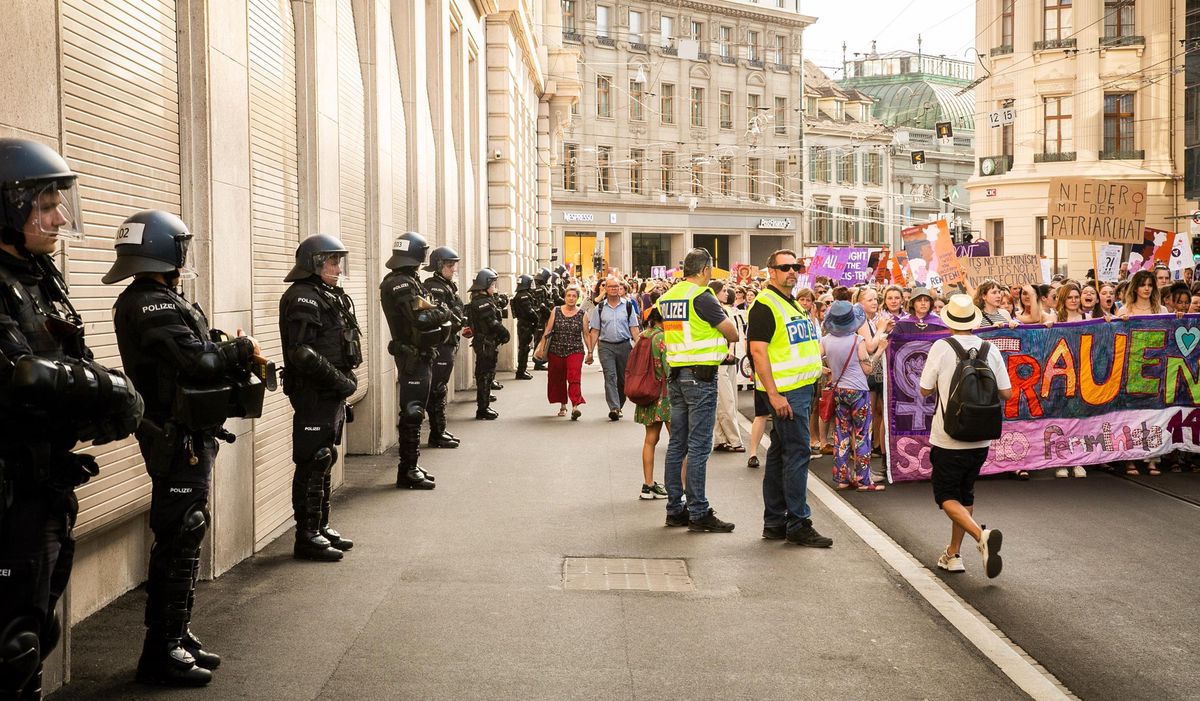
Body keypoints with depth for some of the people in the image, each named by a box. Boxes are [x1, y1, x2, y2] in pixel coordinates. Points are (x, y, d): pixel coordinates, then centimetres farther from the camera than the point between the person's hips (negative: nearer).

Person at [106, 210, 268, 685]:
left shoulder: (152, 300, 15)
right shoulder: (153, 305, -18)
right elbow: (197, 362, -26)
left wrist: (231, 354, -1)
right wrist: (242, 349, -10)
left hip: (186, 437, 11)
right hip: (179, 440, -11)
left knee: (181, 540, 17)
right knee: (178, 543, -4)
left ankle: (177, 638, 27)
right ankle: (162, 654, 5)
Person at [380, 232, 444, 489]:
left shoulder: (404, 281, 15)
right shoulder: (402, 283, -18)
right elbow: (422, 319, -27)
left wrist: (436, 313, -1)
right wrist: (443, 313, -11)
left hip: (416, 355, 10)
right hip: (413, 357, -10)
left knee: (412, 413, 16)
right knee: (412, 413, -5)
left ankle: (410, 467, 24)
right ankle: (408, 471, 0)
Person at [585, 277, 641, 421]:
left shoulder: (628, 306, 6)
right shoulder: (599, 308, 6)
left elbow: (634, 328, 5)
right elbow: (594, 331, 7)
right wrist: (590, 352, 2)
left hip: (624, 345, 1)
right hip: (606, 346, -1)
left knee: (623, 379, 8)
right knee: (610, 376, -14)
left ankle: (618, 407, 24)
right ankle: (614, 408, -21)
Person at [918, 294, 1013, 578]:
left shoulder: (941, 347, -12)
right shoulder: (990, 350, -2)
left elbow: (925, 389, -6)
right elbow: (1006, 393, 2)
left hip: (948, 438, -4)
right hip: (981, 438, 4)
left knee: (946, 496, 5)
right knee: (965, 493, 19)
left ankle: (981, 534, -20)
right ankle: (953, 554, 23)